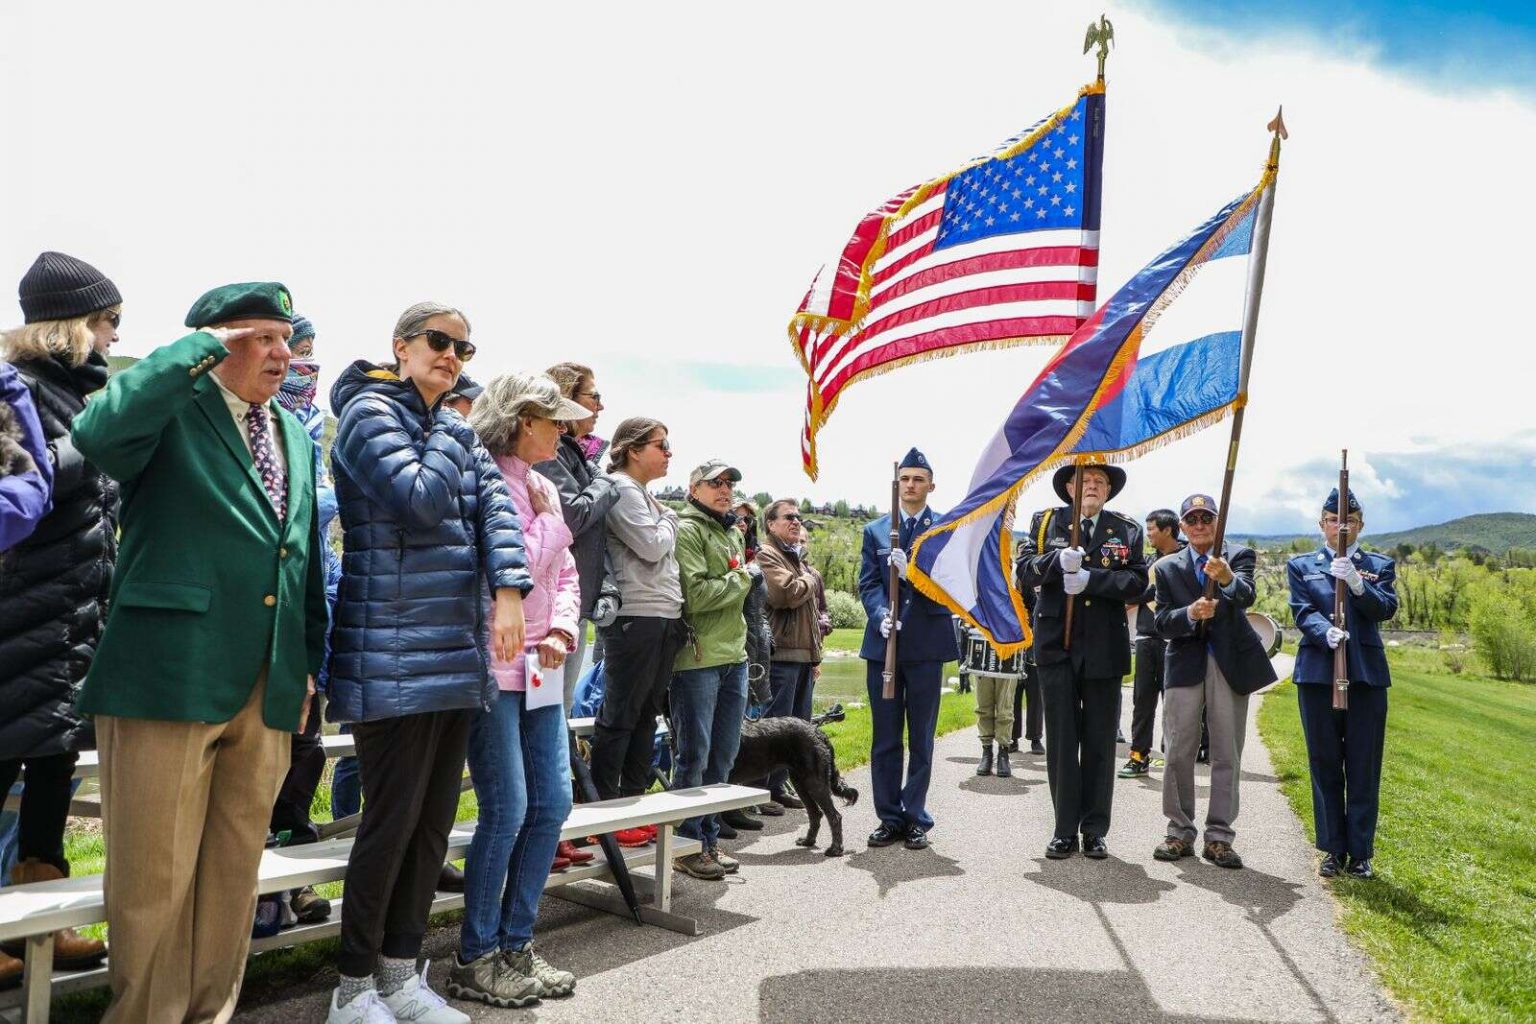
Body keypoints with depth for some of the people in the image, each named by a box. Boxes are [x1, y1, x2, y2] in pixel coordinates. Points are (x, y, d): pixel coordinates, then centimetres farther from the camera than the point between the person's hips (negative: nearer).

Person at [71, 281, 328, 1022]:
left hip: (267, 685, 6)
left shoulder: (296, 434, 16)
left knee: (235, 870, 15)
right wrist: (200, 348, -17)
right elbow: (98, 432, -27)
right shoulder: (174, 407, -3)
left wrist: (309, 656, 15)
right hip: (170, 676, -6)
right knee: (154, 877, 4)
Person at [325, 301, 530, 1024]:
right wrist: (450, 427, -3)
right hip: (394, 656, -7)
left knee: (435, 821, 10)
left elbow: (495, 501, 3)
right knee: (392, 820, -2)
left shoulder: (456, 428, 18)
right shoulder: (370, 413, -4)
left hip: (459, 653, 7)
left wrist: (509, 591, -12)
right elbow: (424, 499, -18)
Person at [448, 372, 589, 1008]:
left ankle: (515, 944, 21)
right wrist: (550, 518, -11)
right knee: (506, 810, -6)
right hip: (492, 665, -8)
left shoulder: (543, 487, 14)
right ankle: (475, 959, 12)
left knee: (552, 803, 7)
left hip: (540, 668, 8)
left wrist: (563, 630, 2)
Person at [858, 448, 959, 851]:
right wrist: (881, 614, -14)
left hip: (926, 644, -2)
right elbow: (868, 583, 4)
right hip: (883, 644, 2)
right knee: (885, 738, 7)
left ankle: (915, 818, 16)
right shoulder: (875, 531, 12)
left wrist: (912, 571, -22)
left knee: (921, 738, 5)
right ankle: (889, 817, 17)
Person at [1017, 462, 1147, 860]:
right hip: (1057, 646, 0)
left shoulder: (1127, 529, 8)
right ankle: (1065, 830, 13)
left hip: (1104, 648, 1)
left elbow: (1137, 581, -4)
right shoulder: (1045, 522, 7)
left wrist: (1090, 578, -17)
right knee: (1061, 739, 4)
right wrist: (1059, 561, -22)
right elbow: (1025, 571, -4)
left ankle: (1095, 831, 17)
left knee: (1100, 742, 7)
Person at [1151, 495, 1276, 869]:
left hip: (1230, 663, -1)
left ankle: (1219, 838, 10)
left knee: (1227, 755, 2)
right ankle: (1180, 833, 13)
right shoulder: (1167, 567, 9)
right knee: (1178, 753, 2)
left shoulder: (1239, 556, 3)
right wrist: (1191, 613, -20)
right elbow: (1162, 623, 1)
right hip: (1186, 665, 1)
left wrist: (1228, 578, -40)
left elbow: (1247, 596, -18)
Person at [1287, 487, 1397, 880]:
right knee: (1325, 765, 6)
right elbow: (1302, 611, -3)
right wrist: (1326, 633, -23)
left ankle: (1360, 852, 13)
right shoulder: (1300, 565, 10)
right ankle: (1333, 849, 16)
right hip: (1317, 673, 0)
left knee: (1363, 768, 3)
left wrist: (1357, 583, -21)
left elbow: (1387, 608, -5)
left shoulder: (1380, 565, 11)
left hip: (1366, 674, 0)